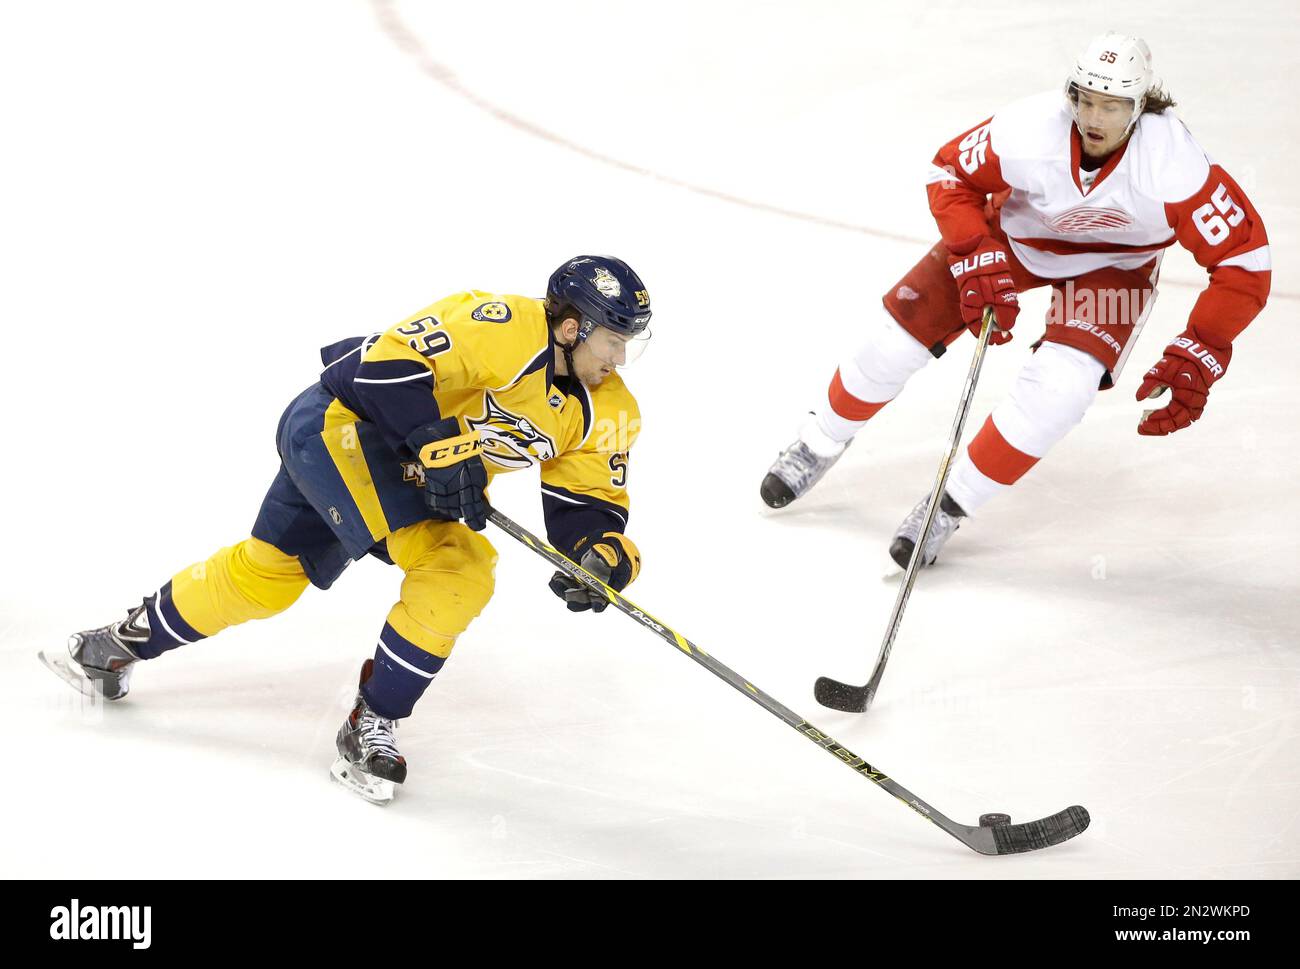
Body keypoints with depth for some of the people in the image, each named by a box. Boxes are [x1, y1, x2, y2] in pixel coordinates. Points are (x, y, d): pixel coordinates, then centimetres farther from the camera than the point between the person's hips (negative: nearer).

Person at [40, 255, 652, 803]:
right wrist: (439, 446, -35)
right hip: (342, 423, -8)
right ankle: (368, 724, -12)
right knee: (456, 568, -23)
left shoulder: (607, 413, -1)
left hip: (414, 474, 8)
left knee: (270, 577, 14)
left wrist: (603, 549, -19)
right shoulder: (505, 327, -26)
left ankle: (126, 644, 31)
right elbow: (391, 359, -29)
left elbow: (588, 497, 2)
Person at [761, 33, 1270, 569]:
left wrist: (1195, 360, -36)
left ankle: (949, 506, -4)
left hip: (1113, 262, -1)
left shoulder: (1176, 169, -38)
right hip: (1016, 231, 1)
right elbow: (950, 174, -14)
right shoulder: (1028, 131, -34)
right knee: (897, 335, -3)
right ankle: (819, 445, 27)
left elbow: (1245, 262, -30)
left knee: (1059, 386, -25)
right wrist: (977, 262, -25)